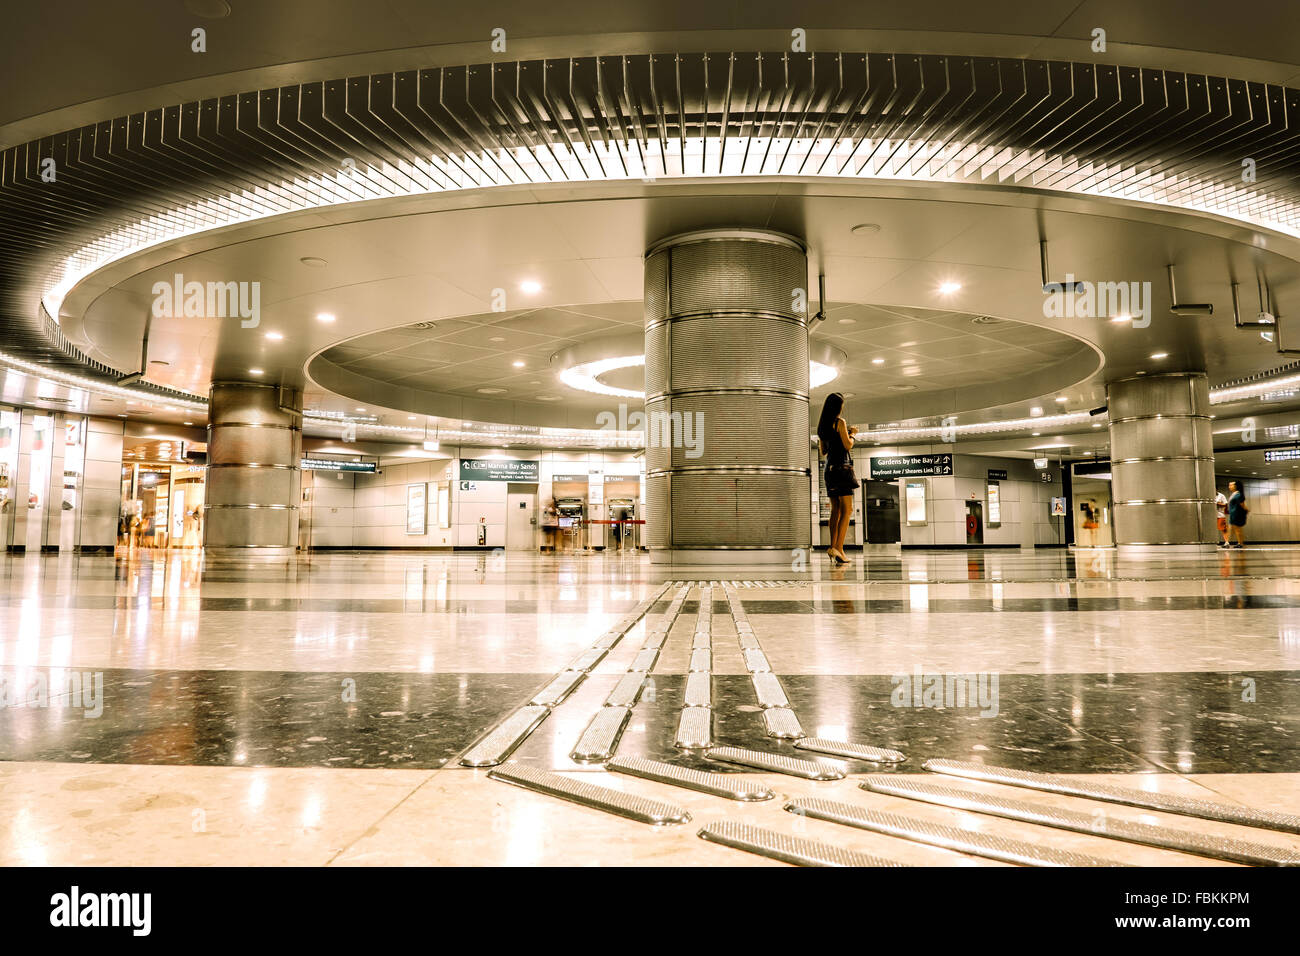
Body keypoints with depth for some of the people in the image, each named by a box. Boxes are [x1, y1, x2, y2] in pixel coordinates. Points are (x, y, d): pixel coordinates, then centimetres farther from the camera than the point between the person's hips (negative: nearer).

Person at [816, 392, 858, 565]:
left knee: (835, 510, 10)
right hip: (842, 468, -8)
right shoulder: (840, 422, -8)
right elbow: (848, 445, -12)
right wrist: (851, 433, 8)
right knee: (847, 509, -8)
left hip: (829, 468, 8)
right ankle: (839, 548, -16)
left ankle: (833, 546, 6)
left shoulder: (822, 425, 14)